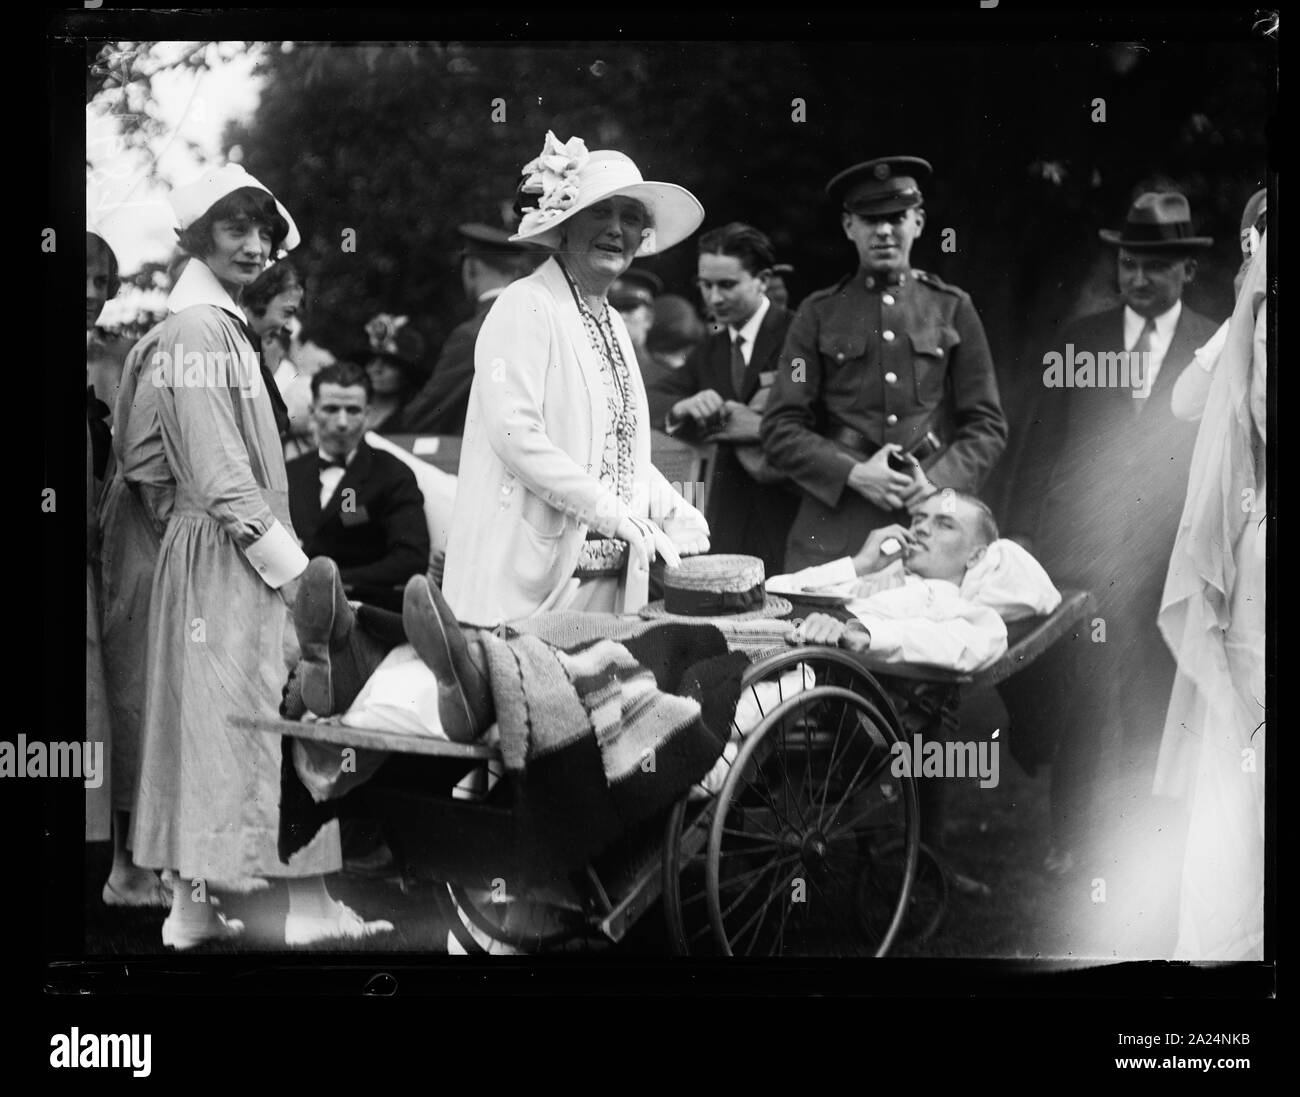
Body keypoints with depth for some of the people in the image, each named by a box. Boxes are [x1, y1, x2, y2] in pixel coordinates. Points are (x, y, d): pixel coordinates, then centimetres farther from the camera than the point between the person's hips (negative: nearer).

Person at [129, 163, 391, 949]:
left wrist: (285, 552, 14)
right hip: (228, 554, -10)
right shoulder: (200, 328, -13)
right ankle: (308, 907, -8)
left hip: (236, 553, 10)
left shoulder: (221, 324, 17)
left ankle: (193, 904, 15)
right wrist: (286, 562, -15)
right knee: (247, 719, -9)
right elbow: (220, 474, -19)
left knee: (204, 722, 10)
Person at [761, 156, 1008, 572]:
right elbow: (780, 430, 5)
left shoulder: (952, 309, 11)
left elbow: (987, 427, 10)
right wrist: (854, 475, -9)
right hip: (835, 527, 0)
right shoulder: (819, 315, 9)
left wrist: (937, 482, -7)